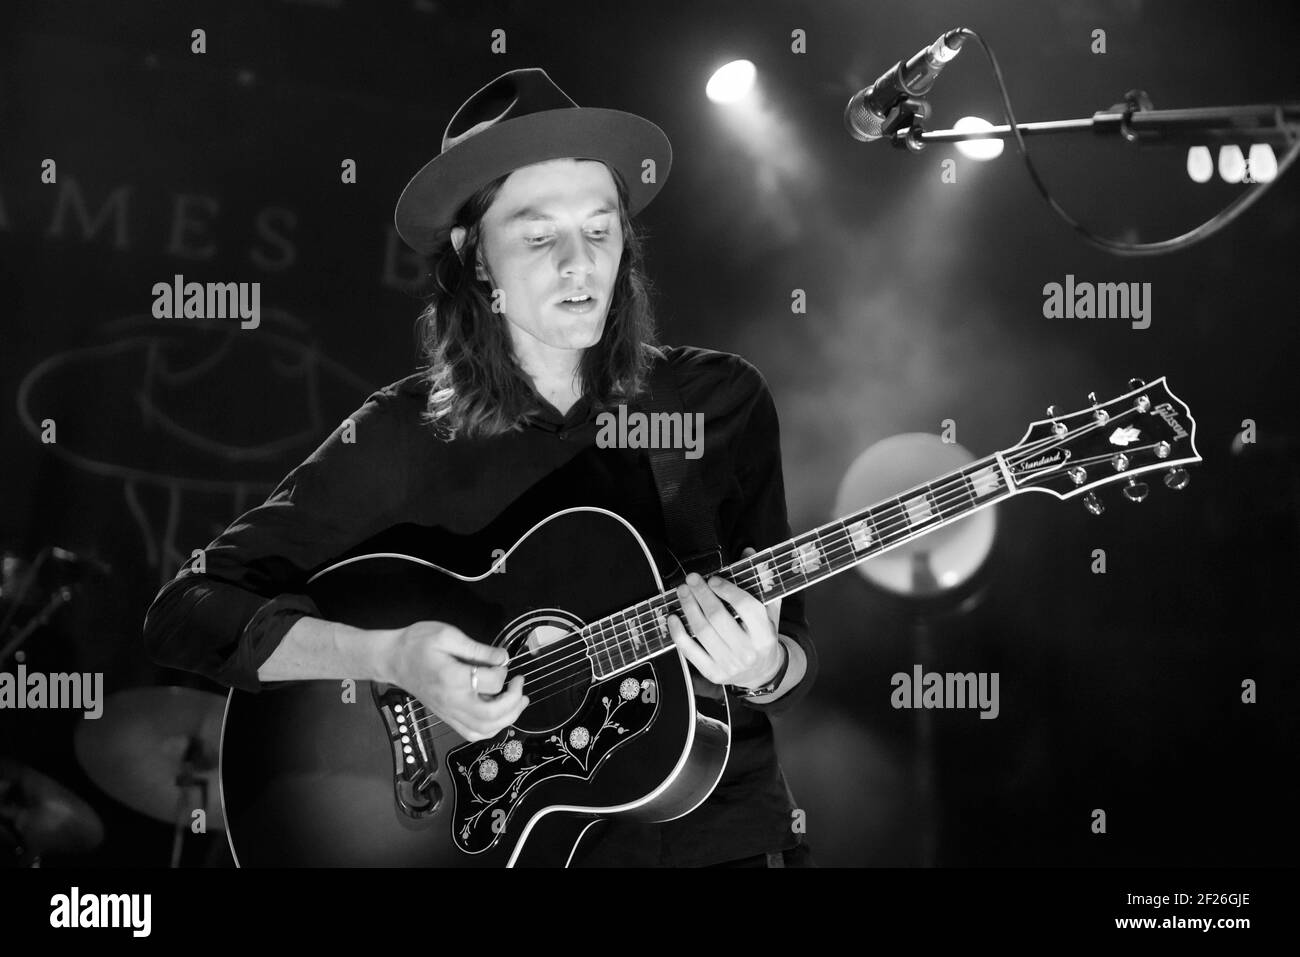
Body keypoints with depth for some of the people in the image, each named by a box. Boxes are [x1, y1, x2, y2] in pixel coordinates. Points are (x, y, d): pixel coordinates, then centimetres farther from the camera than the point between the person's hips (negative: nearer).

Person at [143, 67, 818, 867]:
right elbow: (185, 614, -4)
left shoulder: (721, 402, 4)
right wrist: (390, 657, -16)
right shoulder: (405, 436, -1)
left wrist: (763, 669, -15)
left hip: (717, 826, 1)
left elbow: (796, 658, 7)